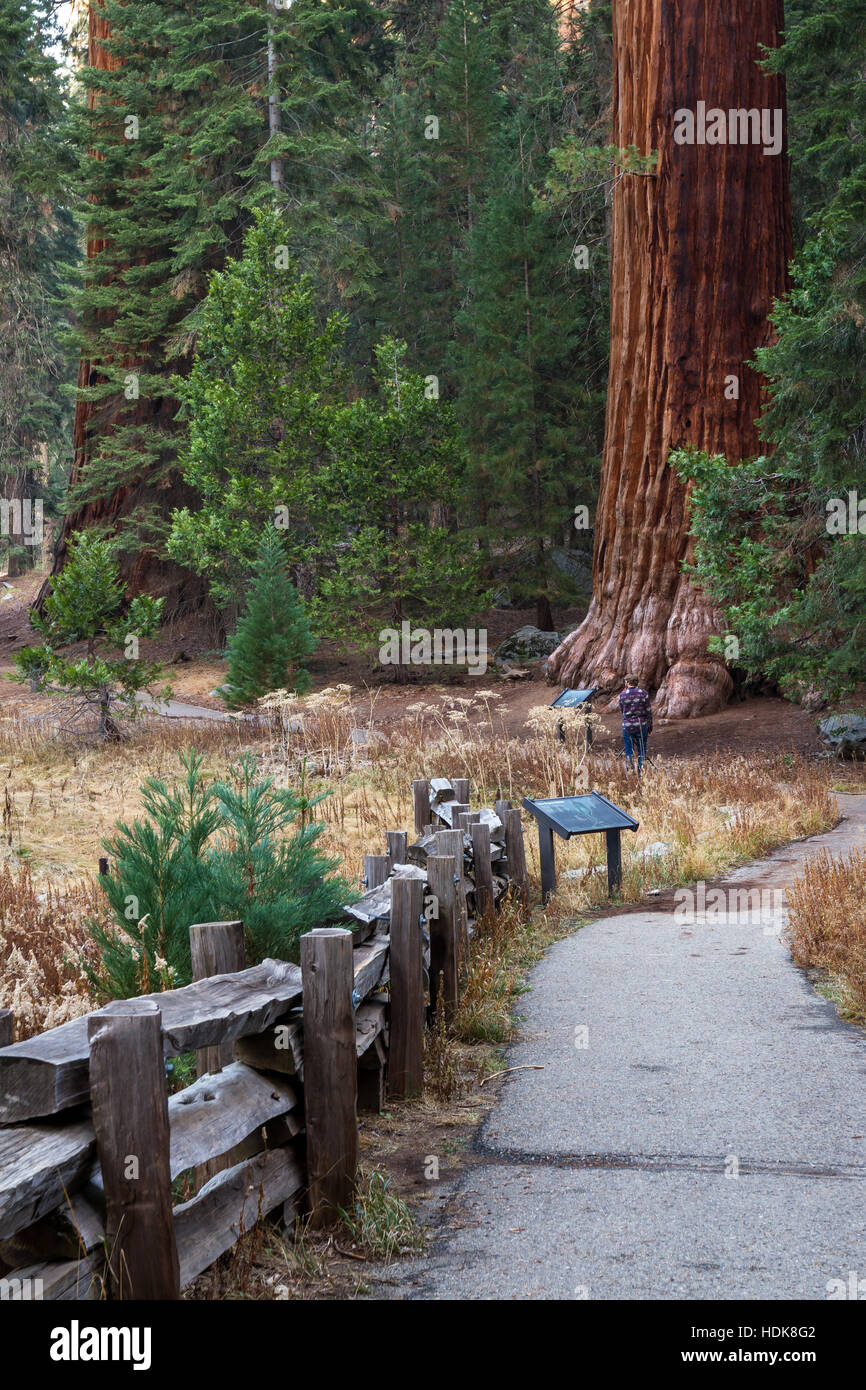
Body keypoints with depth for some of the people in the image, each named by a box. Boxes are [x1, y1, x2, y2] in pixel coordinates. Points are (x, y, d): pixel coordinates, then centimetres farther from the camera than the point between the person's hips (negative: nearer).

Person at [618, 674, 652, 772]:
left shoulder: (623, 695, -4)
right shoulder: (643, 693, -4)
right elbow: (649, 711, -2)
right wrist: (650, 727, 6)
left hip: (627, 726, 0)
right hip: (641, 725, 0)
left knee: (628, 751, 9)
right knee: (641, 750, 8)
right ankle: (641, 772, 7)